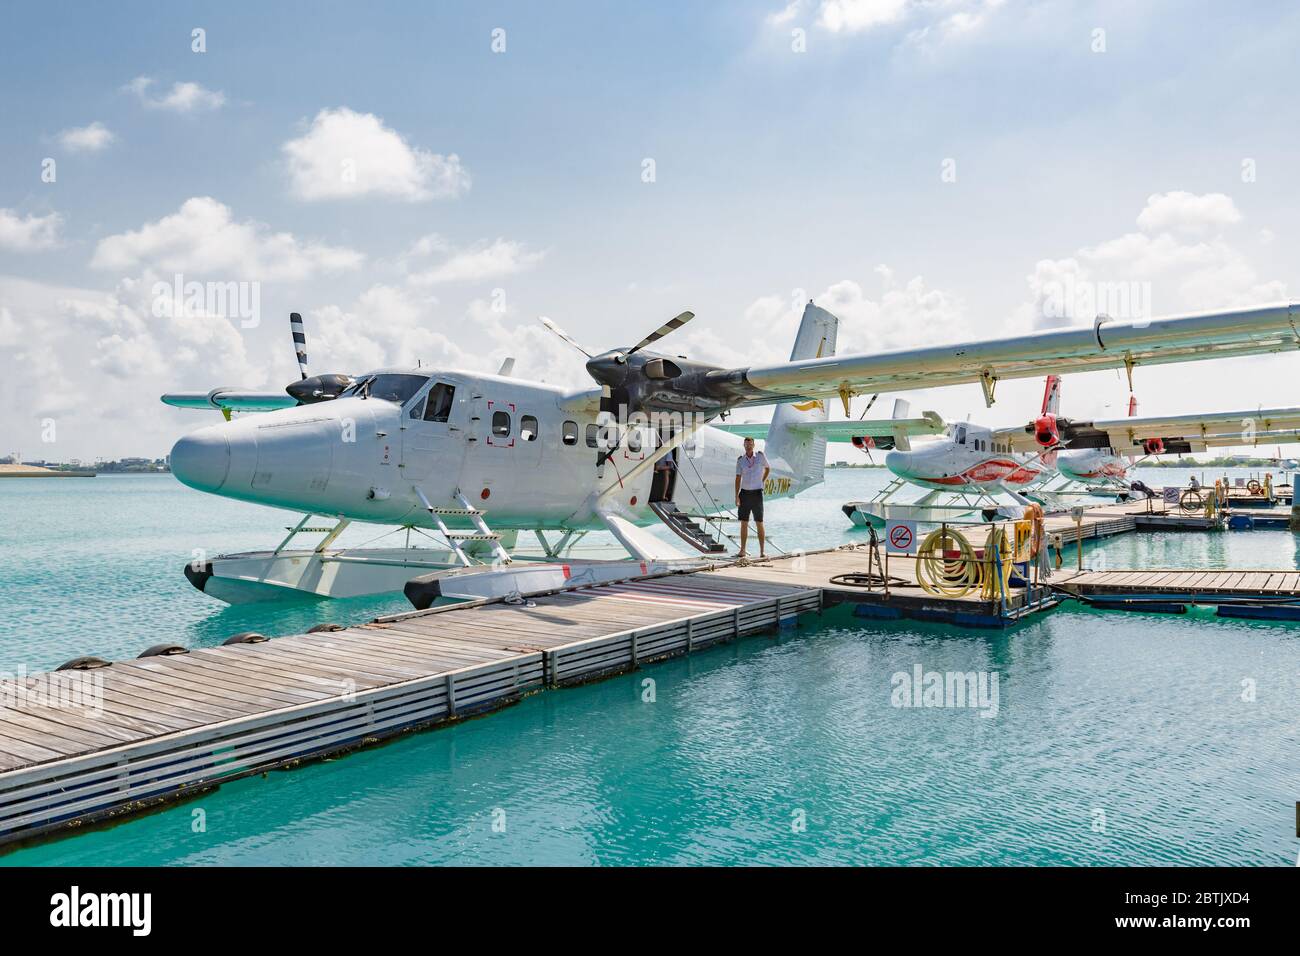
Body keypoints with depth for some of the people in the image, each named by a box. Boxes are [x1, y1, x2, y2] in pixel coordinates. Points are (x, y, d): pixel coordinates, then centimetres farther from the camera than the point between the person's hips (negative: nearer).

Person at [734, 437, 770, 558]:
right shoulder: (740, 460, 2)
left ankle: (762, 551, 4)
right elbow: (738, 478, 0)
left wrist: (762, 481, 10)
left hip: (757, 493, -2)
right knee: (744, 523, 4)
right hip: (744, 493, 2)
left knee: (759, 524, -1)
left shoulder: (760, 456, -1)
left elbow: (768, 468, 18)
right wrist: (736, 496, -7)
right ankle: (742, 551, 9)